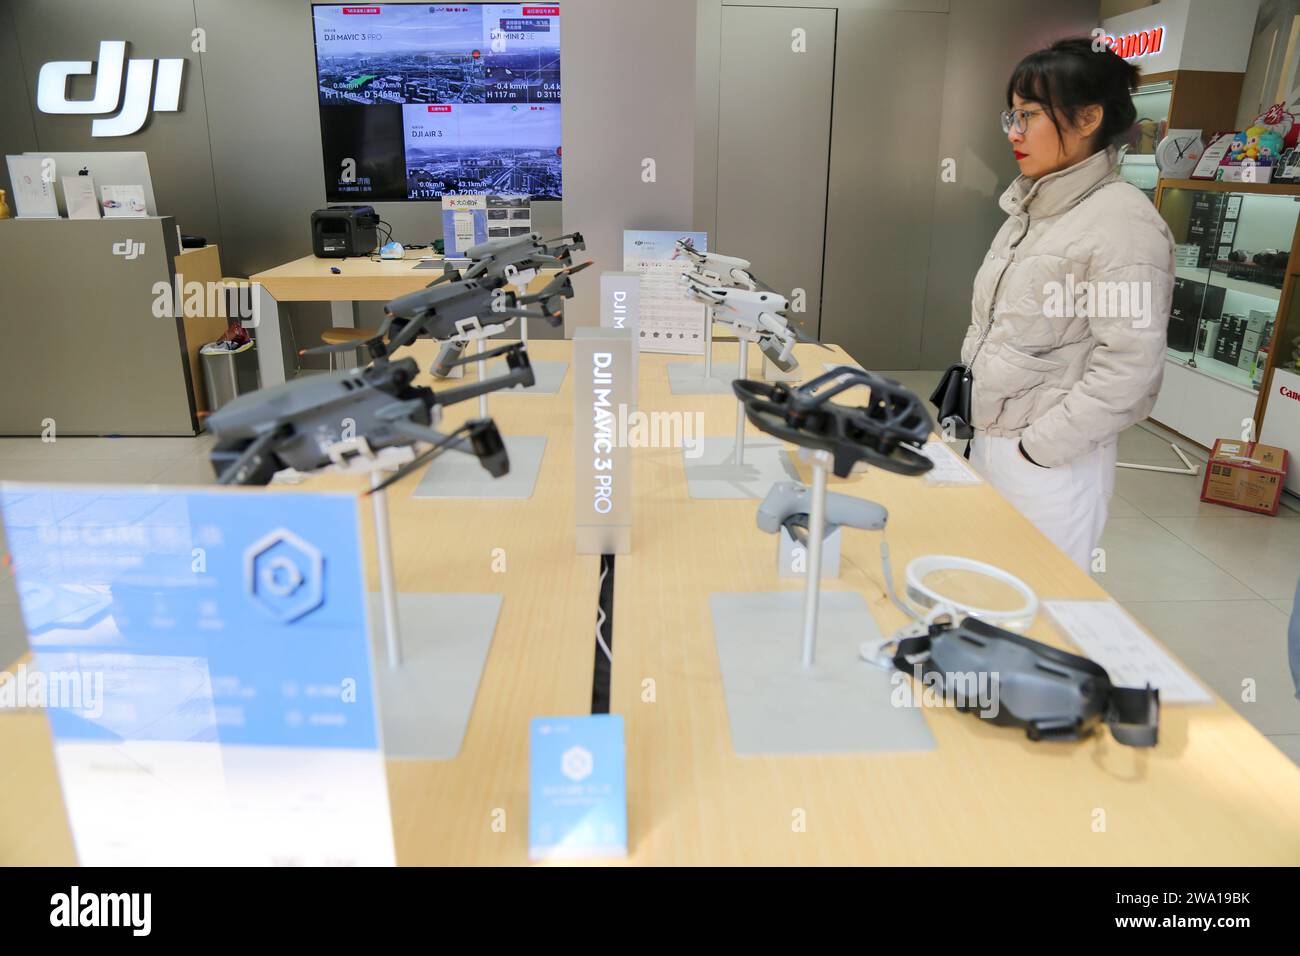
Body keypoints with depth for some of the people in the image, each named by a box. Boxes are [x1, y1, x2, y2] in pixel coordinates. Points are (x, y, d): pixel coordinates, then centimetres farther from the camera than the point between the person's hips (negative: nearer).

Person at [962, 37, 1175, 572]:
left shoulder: (1122, 223, -15)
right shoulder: (1028, 211, 10)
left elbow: (1129, 367, -20)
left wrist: (1036, 448, -16)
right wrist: (985, 434, 11)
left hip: (1051, 463, -8)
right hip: (988, 438, 8)